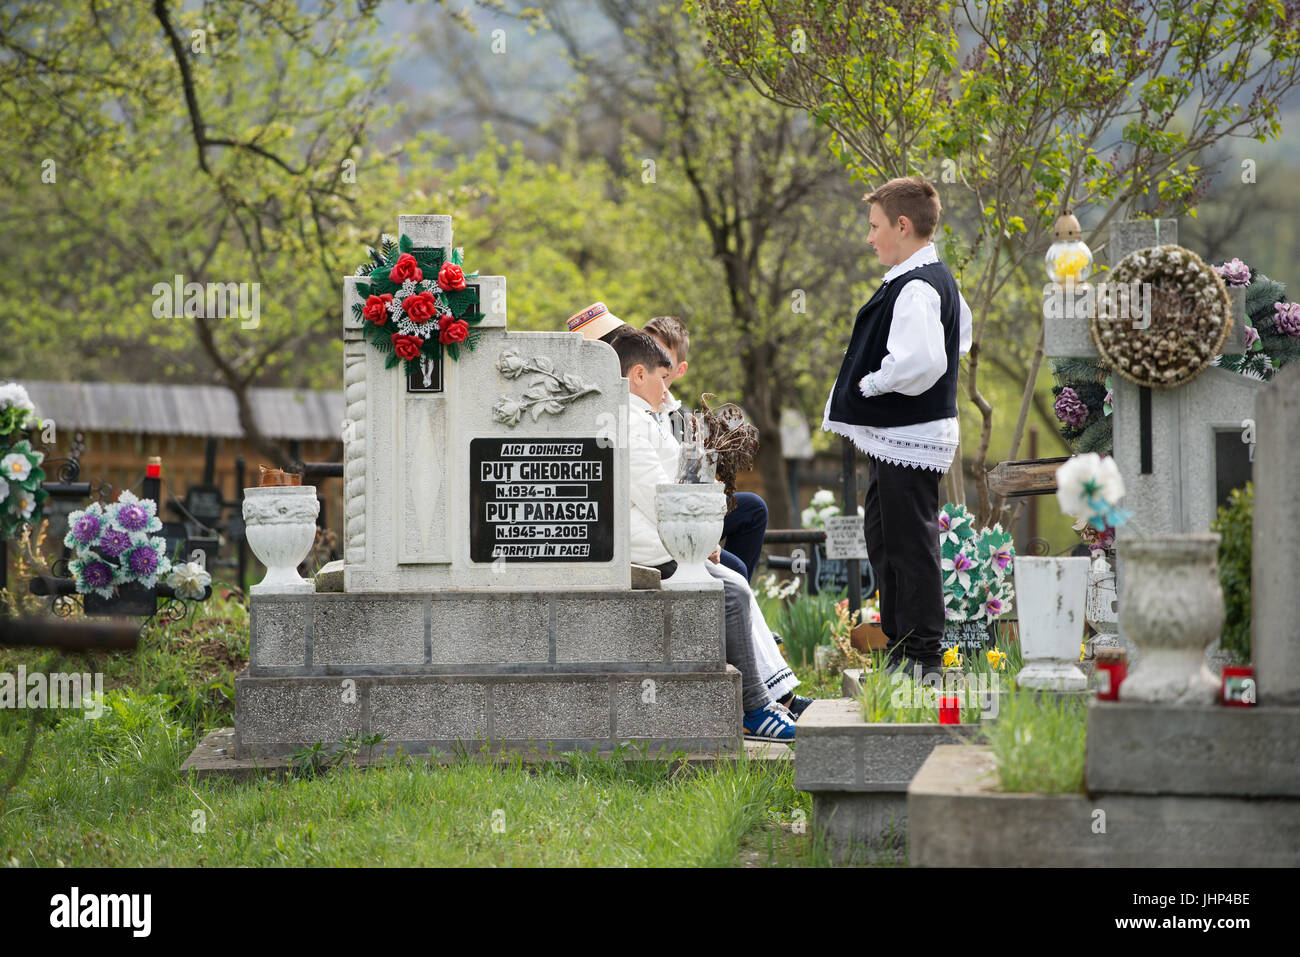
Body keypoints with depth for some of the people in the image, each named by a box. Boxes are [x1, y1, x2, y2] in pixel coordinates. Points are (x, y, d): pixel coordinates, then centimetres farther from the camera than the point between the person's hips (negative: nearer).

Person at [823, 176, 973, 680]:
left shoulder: (915, 288, -19)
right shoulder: (939, 280, 13)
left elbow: (920, 361, -31)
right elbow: (960, 336, 27)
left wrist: (870, 384, -16)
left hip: (909, 439, -11)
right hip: (893, 436, 11)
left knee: (910, 544, -5)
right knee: (883, 538, 18)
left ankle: (922, 658, 1)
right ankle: (899, 649, 25)